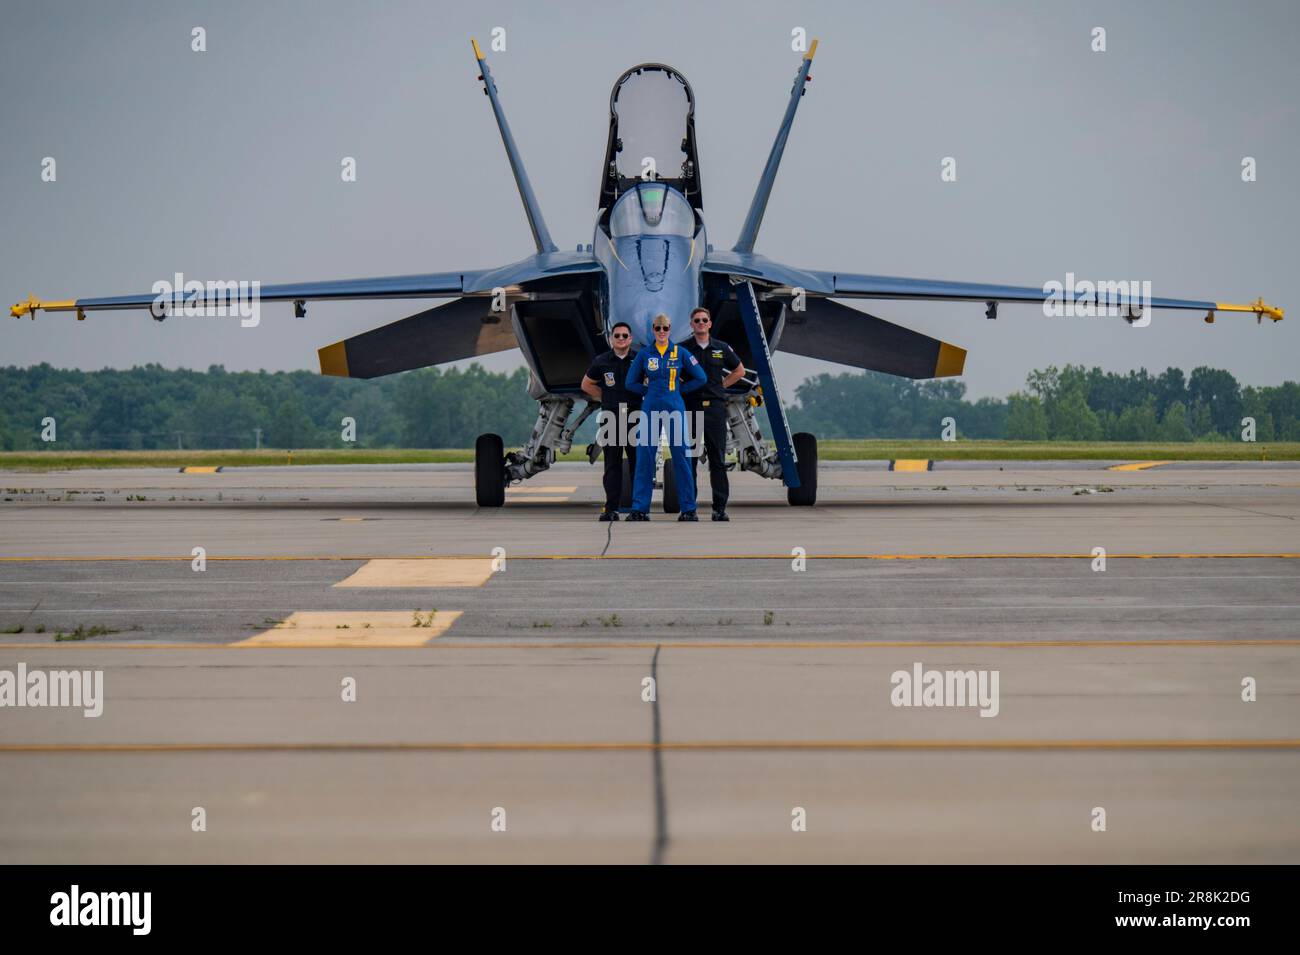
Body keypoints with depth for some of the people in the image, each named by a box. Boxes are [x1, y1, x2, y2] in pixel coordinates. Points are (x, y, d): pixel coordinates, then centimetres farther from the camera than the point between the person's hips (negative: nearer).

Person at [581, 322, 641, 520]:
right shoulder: (601, 361, 7)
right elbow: (587, 385, 17)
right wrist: (607, 397, 8)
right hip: (610, 416, 0)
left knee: (637, 462, 0)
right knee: (612, 464, 0)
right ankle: (611, 508, 0)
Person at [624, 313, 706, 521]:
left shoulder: (680, 353, 3)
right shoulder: (644, 354, 5)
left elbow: (700, 378, 8)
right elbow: (631, 383, 10)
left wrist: (680, 389, 3)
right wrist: (650, 389, 2)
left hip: (674, 408, -1)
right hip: (650, 409, 1)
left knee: (680, 457, -1)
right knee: (644, 458, -1)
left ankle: (689, 509, 4)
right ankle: (639, 509, 3)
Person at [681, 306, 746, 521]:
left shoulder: (721, 348, 8)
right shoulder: (682, 349, 3)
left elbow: (739, 371, 21)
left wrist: (721, 385, 10)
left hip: (715, 406, 1)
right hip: (690, 407, -1)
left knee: (718, 460, 0)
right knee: (689, 459, 0)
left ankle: (720, 507, 2)